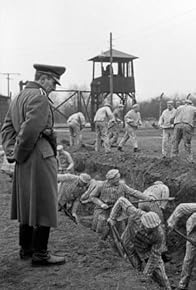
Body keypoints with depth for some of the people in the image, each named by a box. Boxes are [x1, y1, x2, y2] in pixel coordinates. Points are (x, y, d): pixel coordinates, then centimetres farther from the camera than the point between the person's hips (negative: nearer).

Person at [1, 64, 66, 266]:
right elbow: (30, 129, -24)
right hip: (40, 158, -10)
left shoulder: (19, 96, 17)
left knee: (26, 203, 17)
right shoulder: (40, 97, -14)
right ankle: (40, 254, 5)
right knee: (44, 205, -2)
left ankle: (26, 248, 29)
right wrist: (20, 153, -13)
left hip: (25, 161, 10)